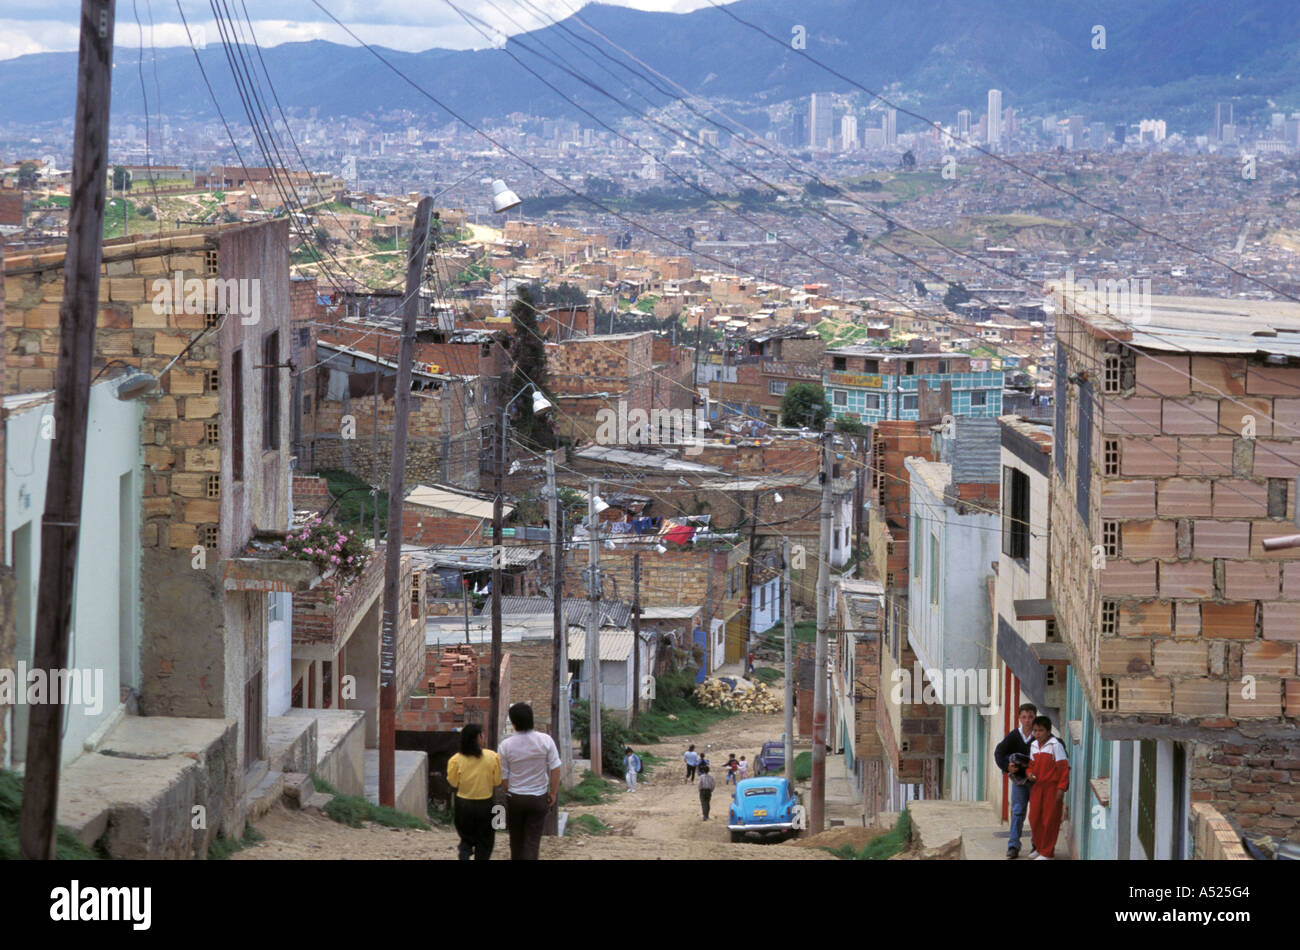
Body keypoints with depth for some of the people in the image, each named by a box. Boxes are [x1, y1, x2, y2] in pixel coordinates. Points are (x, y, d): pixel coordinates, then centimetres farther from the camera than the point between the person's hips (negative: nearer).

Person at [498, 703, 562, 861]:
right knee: (532, 842, 3)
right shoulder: (545, 740, -11)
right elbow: (555, 770, -10)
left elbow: (503, 777, -4)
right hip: (538, 798, 0)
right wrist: (553, 793, 2)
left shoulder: (506, 745, -11)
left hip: (514, 798, 0)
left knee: (516, 840, 19)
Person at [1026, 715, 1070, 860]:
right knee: (1034, 818, 8)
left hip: (1052, 787, -7)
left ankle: (1047, 853, 7)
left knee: (1049, 820, -1)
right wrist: (1029, 773, -2)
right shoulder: (1034, 746, 9)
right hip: (1037, 786, 7)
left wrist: (1061, 788, -15)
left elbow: (1063, 768, -12)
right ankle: (1039, 848, 24)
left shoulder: (1055, 745, -12)